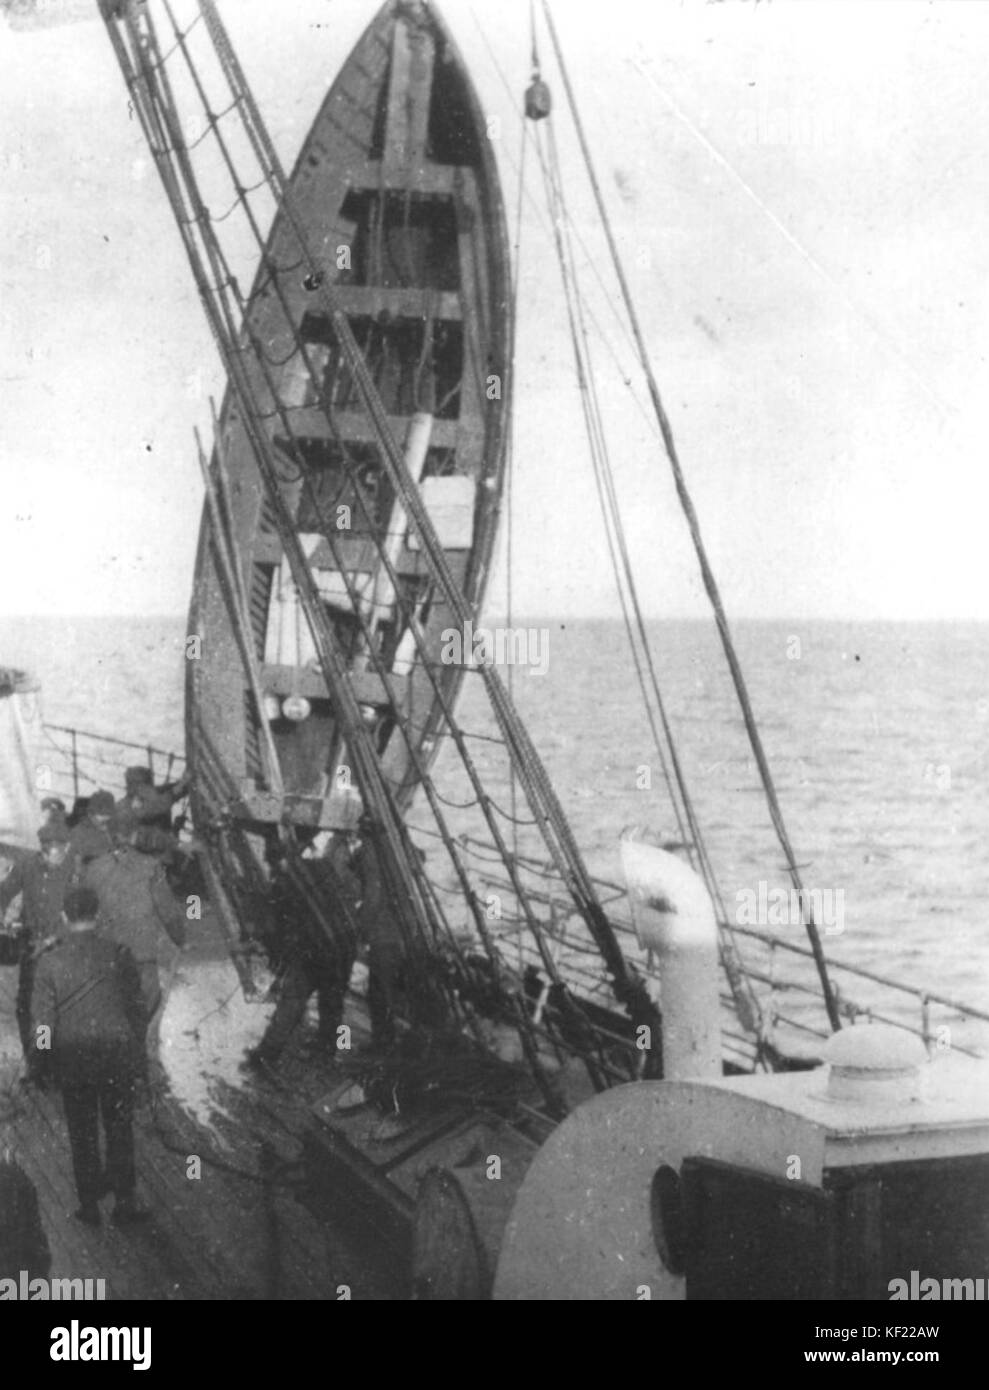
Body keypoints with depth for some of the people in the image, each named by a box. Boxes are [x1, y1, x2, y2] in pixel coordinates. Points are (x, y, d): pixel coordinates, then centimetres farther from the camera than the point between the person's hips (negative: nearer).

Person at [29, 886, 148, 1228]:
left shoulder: (49, 963, -7)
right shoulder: (118, 955, -8)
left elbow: (42, 1021, -5)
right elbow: (137, 1009, -2)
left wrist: (39, 1069, 5)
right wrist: (139, 1056, 8)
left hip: (71, 1062, 0)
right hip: (118, 1058, 0)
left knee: (82, 1136, 13)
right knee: (119, 1133, 11)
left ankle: (90, 1205, 18)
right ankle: (123, 1203, 13)